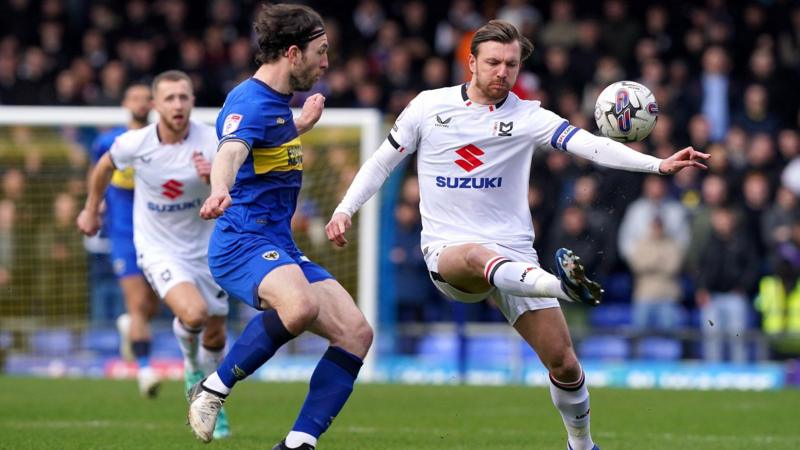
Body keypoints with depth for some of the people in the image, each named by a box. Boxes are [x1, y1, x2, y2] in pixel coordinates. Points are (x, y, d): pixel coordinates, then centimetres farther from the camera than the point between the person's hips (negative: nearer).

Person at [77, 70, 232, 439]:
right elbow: (104, 167, 8)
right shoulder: (135, 143, -16)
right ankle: (191, 364, 8)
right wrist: (91, 210, 19)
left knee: (215, 333, 8)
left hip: (205, 248, 2)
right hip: (158, 249, -2)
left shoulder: (211, 142, -17)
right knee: (193, 314, -27)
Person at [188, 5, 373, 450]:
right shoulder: (251, 101, -13)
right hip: (243, 242, -10)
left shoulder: (278, 103, 18)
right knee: (301, 305, -38)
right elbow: (231, 151, -35)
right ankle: (214, 388, -18)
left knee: (357, 332, -6)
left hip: (281, 248, 10)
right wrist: (219, 191, -56)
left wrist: (302, 125, 55)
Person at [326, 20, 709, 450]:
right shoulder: (429, 106, 3)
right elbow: (381, 162, 12)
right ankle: (566, 286, -67)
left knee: (563, 363, -5)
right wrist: (344, 210, -1)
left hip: (513, 252, 2)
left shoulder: (527, 116, 0)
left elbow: (589, 144, -14)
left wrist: (658, 164, -28)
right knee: (479, 257, -41)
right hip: (447, 251, -2)